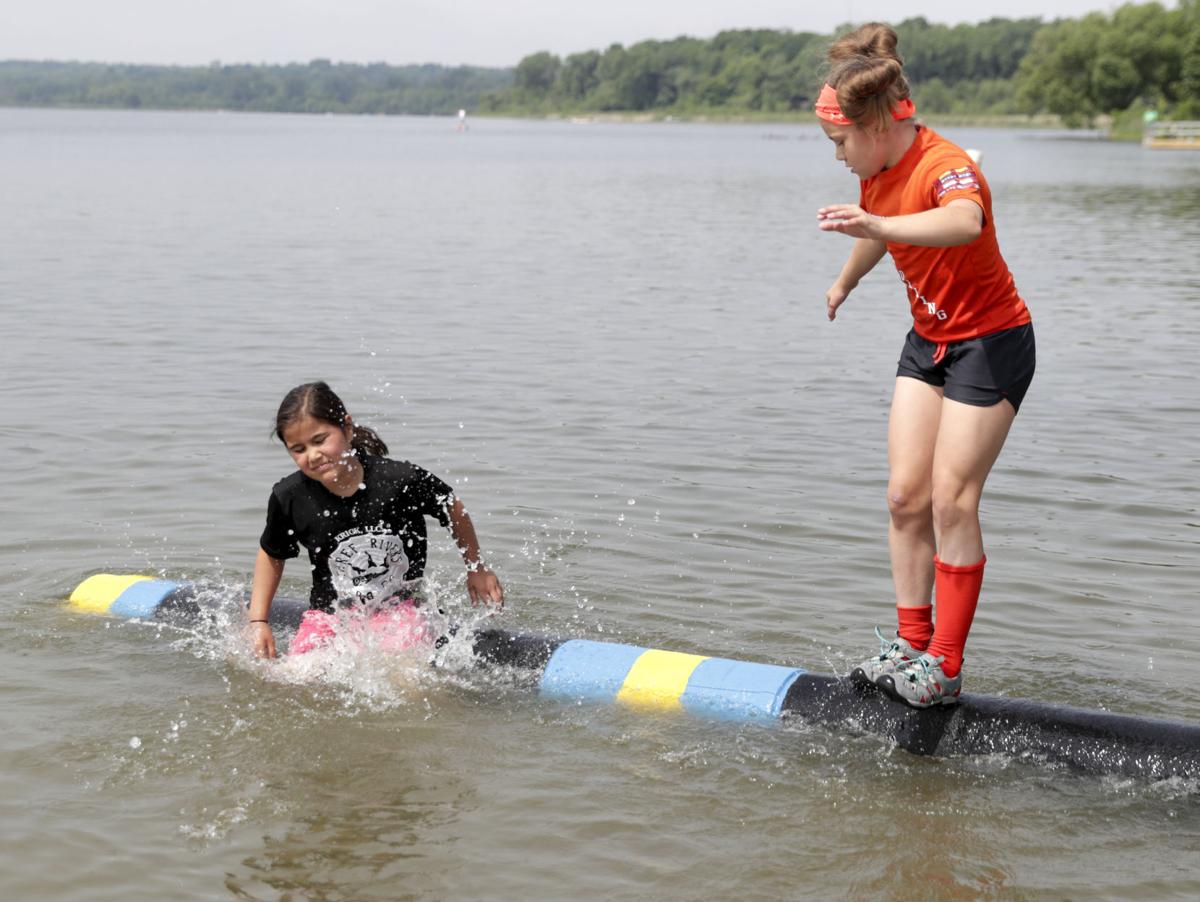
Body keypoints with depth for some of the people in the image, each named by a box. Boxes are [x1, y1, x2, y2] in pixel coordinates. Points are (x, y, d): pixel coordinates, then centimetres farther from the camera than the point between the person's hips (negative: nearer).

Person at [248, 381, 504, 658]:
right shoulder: (289, 498, -11)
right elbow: (271, 555, 10)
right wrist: (258, 621, 4)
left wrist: (476, 568, 15)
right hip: (329, 613, 2)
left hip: (398, 607, -2)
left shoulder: (401, 481, -17)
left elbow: (452, 508, 4)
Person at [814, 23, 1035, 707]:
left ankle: (945, 668, -4)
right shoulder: (878, 177, -1)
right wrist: (845, 284, 42)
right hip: (928, 340, 8)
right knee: (905, 495, 3)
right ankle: (910, 643, 11)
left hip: (991, 342, -8)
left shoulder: (946, 166, -27)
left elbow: (965, 222, -52)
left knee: (951, 499, -10)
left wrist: (882, 224, -68)